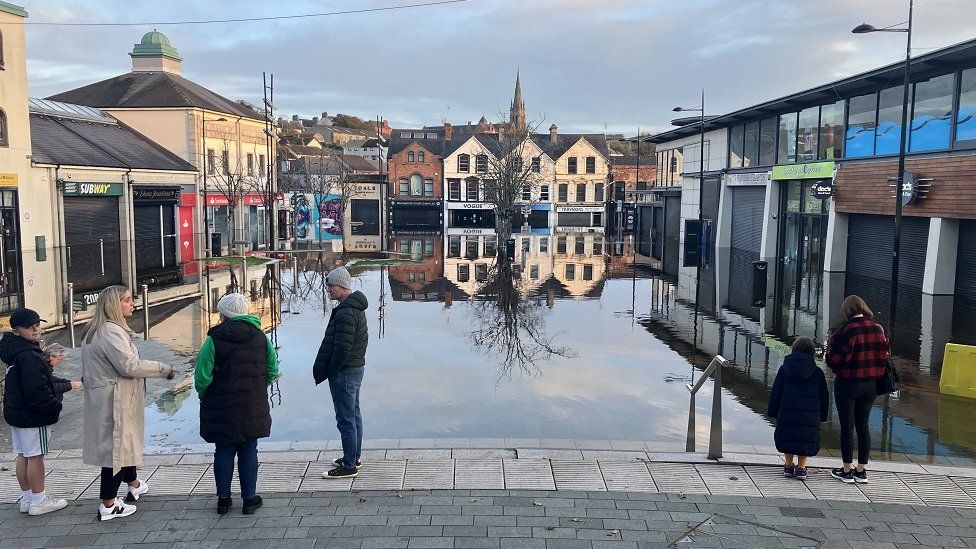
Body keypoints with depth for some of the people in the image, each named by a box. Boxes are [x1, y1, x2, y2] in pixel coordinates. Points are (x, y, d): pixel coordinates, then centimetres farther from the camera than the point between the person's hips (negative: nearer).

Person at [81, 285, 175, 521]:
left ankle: (134, 484, 42)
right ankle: (108, 506, 6)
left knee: (125, 442, 24)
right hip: (114, 401, -10)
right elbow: (130, 365, -25)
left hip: (104, 396, 10)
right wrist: (164, 369, -16)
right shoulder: (111, 331, -21)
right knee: (116, 446, -2)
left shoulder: (95, 331, 13)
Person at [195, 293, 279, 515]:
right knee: (248, 451, 11)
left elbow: (202, 377, -14)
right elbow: (272, 371, 2)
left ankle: (223, 499, 21)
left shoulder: (214, 340, -12)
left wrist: (204, 396, 5)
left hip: (221, 408, -2)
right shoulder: (260, 337, -1)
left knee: (224, 452, 12)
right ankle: (249, 499, 17)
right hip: (253, 409, 2)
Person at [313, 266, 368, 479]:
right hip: (356, 367, 11)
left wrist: (326, 371, -12)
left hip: (344, 372, -11)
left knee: (346, 419, -4)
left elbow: (342, 349, -26)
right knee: (354, 414, 19)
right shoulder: (357, 309, 11)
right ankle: (355, 457, 31)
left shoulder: (346, 313, -22)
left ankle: (349, 466, 3)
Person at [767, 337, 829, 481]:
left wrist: (773, 412, 12)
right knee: (806, 439, 16)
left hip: (787, 414, 0)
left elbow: (775, 393, 3)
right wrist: (822, 415, 17)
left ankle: (789, 466, 19)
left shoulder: (784, 369, 0)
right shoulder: (817, 372, 1)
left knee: (787, 437, 17)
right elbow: (824, 397, 6)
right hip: (810, 415, 0)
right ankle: (801, 467, 14)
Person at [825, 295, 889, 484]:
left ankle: (847, 471, 11)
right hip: (871, 385, 5)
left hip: (847, 384, -5)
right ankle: (862, 471, 19)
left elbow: (834, 360, -16)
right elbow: (886, 355, 5)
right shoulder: (878, 329, -1)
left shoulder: (846, 330, -17)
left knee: (847, 426, 4)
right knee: (863, 425, 14)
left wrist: (830, 346, 3)